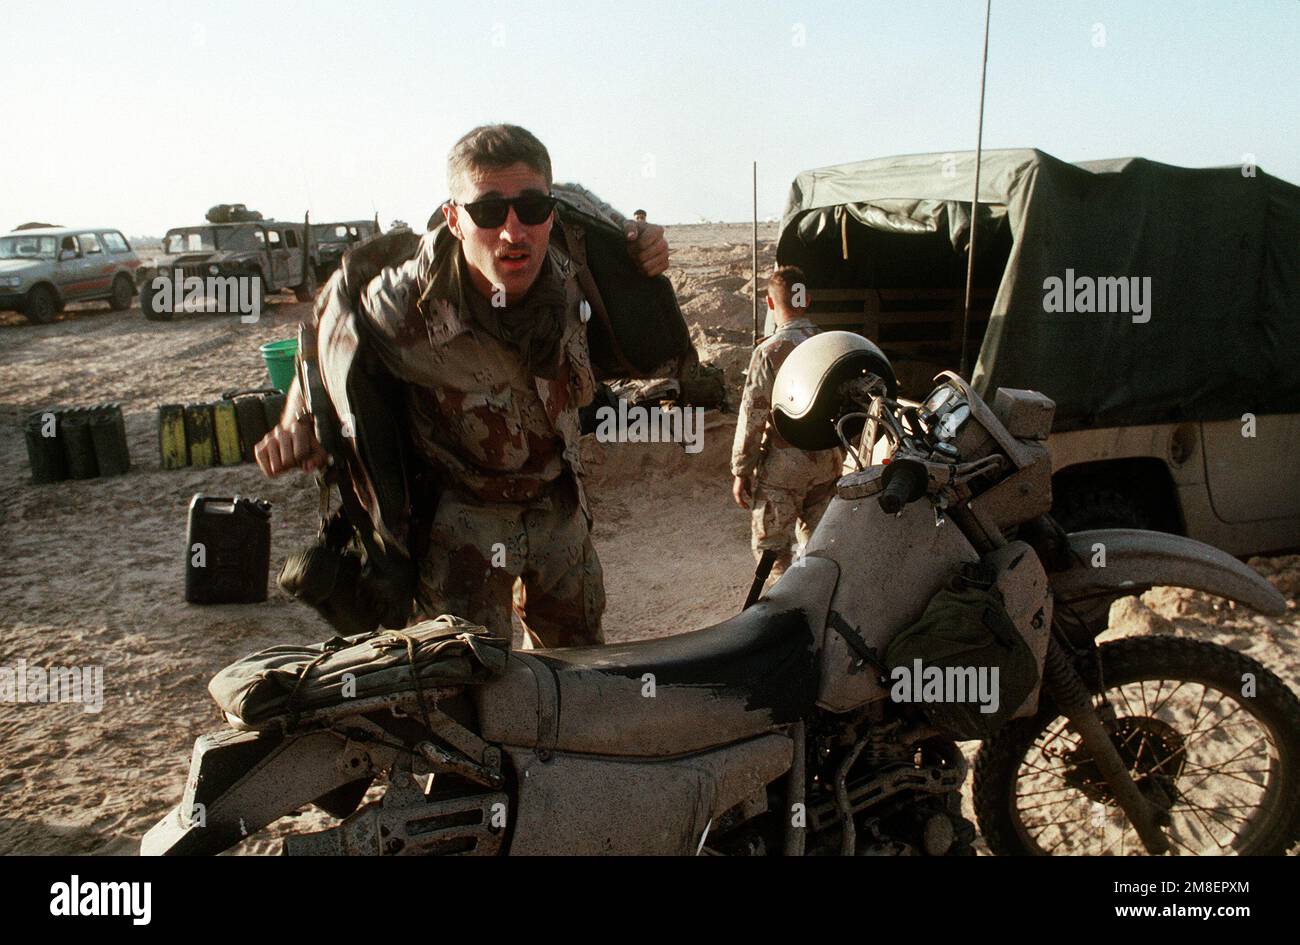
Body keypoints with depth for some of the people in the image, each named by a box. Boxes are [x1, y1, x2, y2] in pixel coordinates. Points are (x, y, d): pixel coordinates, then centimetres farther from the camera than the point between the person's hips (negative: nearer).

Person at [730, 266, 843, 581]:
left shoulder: (769, 351, -15)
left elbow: (752, 416, -14)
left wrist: (741, 471, -6)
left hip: (784, 465, -6)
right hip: (827, 461, 6)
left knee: (771, 547, 5)